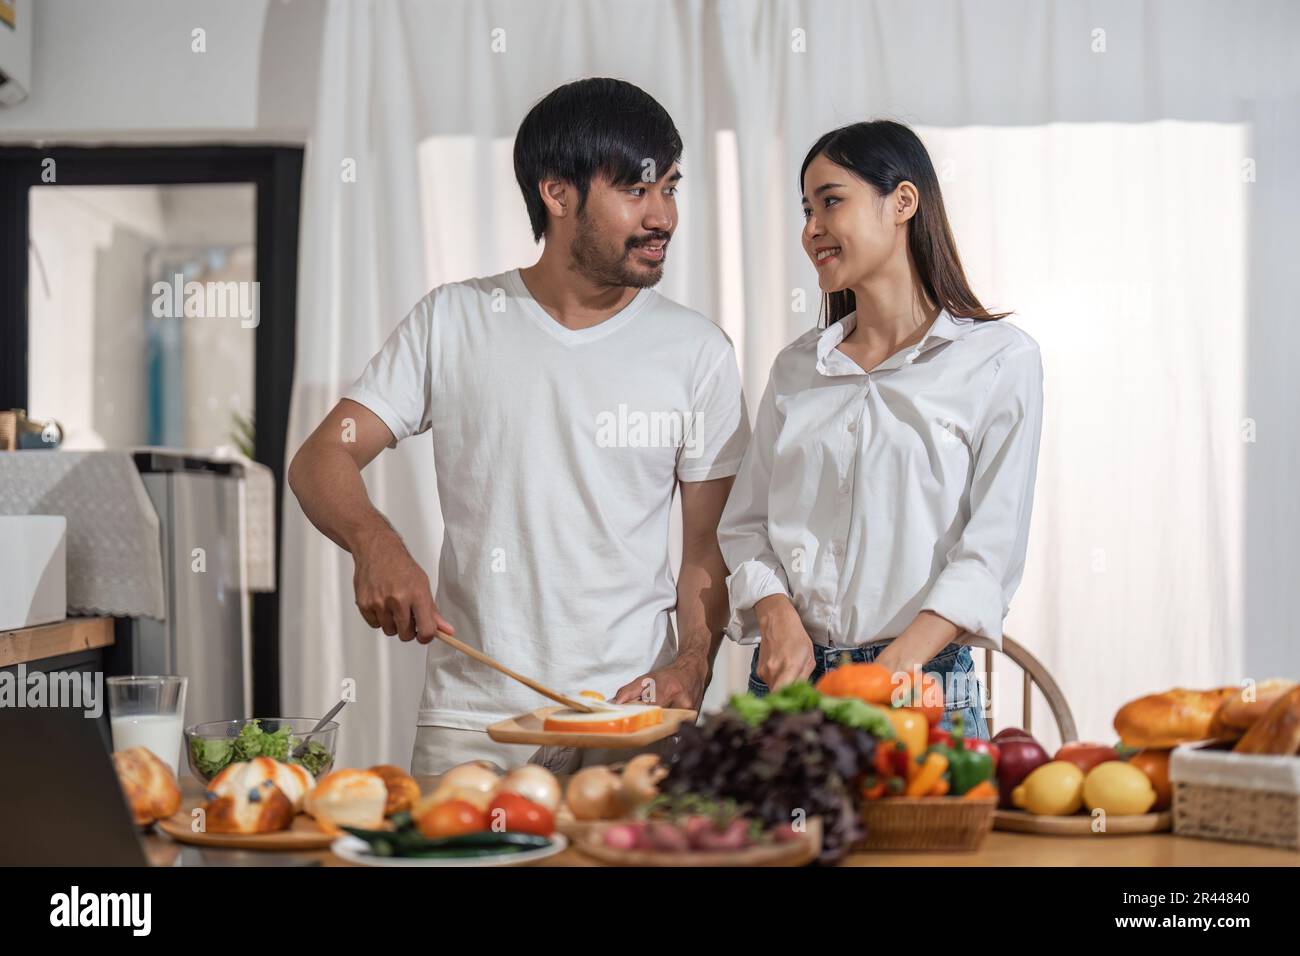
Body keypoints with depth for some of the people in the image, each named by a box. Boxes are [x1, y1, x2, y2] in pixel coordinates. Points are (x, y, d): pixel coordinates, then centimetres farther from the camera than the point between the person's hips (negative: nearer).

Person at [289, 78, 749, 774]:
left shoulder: (697, 351, 5)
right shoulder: (451, 322, 4)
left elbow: (711, 546, 7)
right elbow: (321, 461, 1)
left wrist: (691, 669, -10)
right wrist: (377, 546, -20)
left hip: (629, 717, 0)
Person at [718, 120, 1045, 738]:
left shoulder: (999, 359, -1)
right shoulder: (796, 366, 13)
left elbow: (992, 549, -8)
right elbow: (745, 523, 11)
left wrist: (897, 665, -20)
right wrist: (778, 616, -9)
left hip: (923, 690, -3)